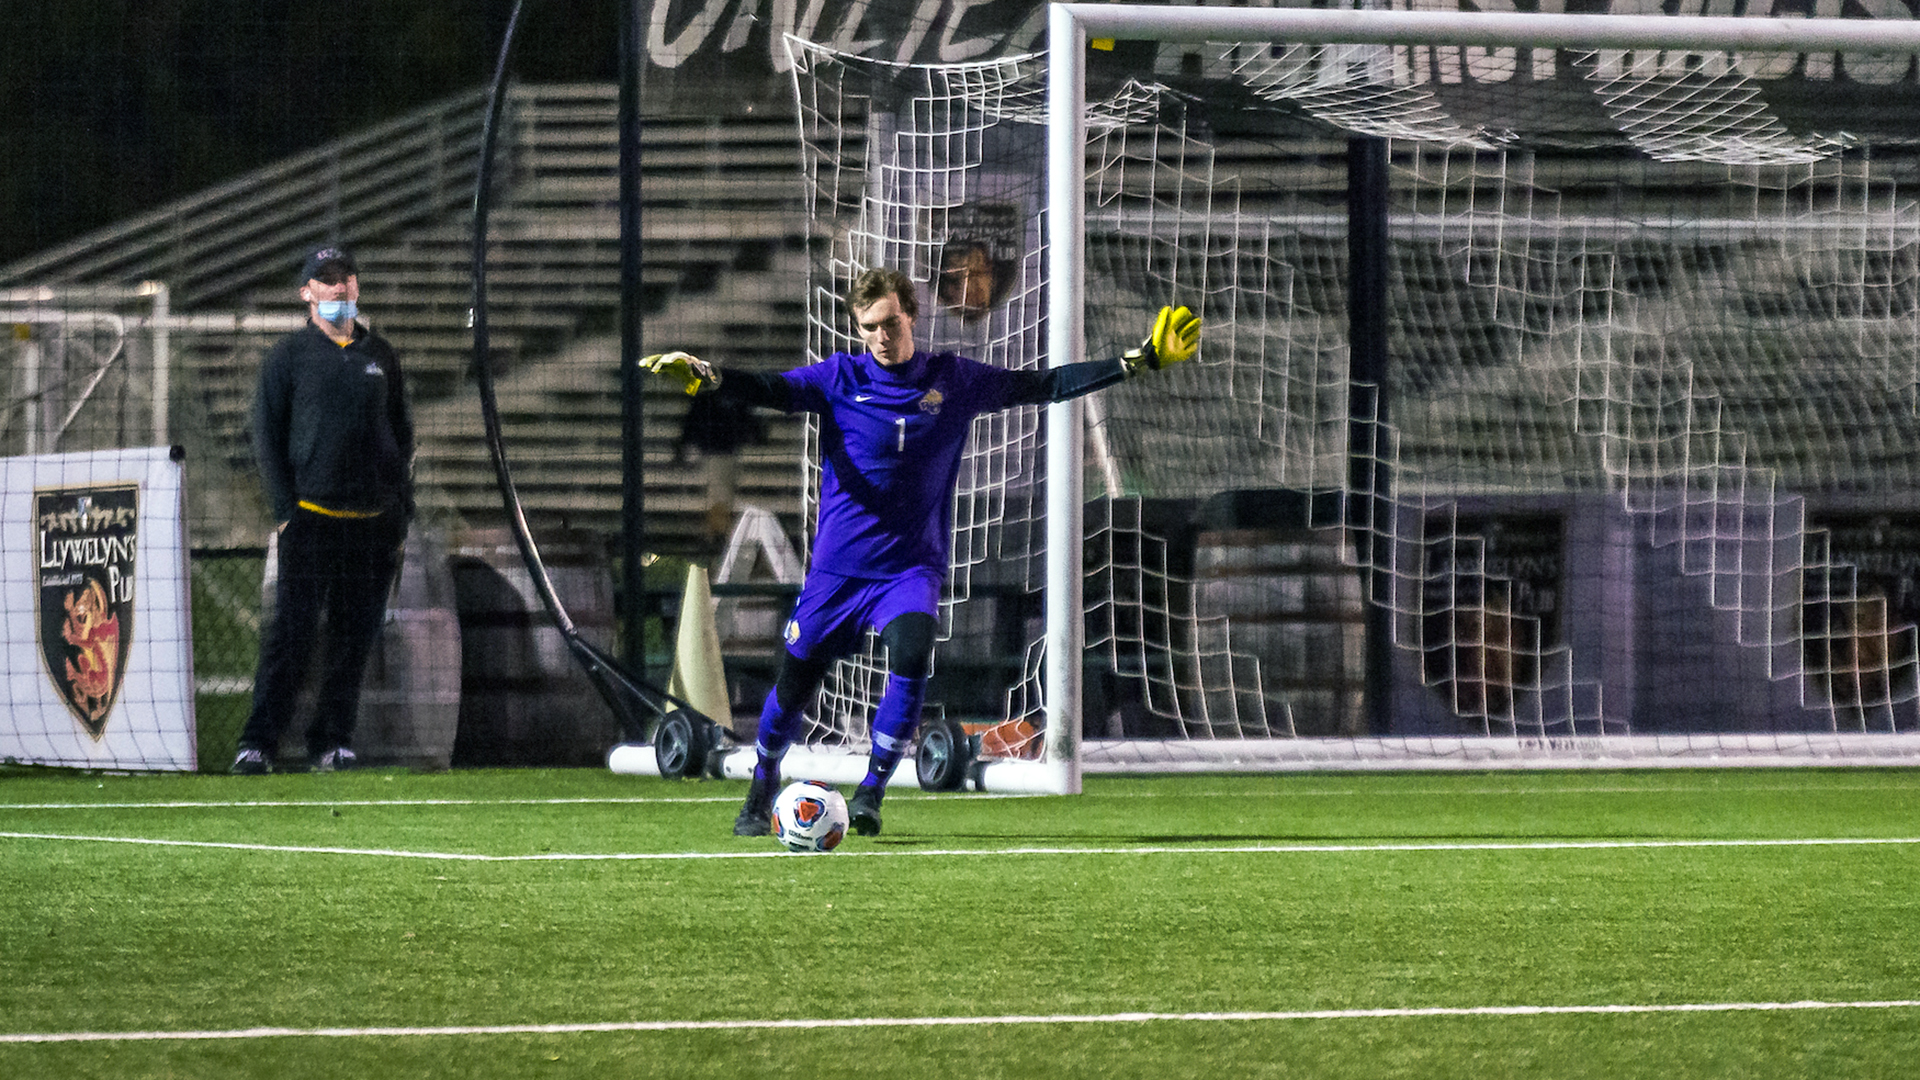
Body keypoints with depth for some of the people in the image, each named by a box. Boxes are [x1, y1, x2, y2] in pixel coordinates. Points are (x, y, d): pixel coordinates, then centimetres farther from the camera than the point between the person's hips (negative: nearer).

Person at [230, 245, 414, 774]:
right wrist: (284, 511, -7)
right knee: (292, 631, -10)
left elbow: (402, 433, 19)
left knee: (355, 638, 4)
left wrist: (401, 512, 11)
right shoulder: (289, 355, 4)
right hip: (311, 519, -4)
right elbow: (267, 435, 2)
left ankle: (332, 741, 11)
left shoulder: (380, 356, 14)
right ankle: (257, 743, -11)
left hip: (374, 523, 4)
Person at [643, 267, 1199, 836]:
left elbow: (1045, 385, 7)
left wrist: (1139, 361, 4)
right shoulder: (840, 378, -3)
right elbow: (775, 389, -19)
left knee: (912, 655, -27)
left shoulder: (955, 381, 2)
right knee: (795, 682, 2)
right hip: (837, 568, 0)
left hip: (912, 567, 0)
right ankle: (761, 797, 30)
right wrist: (710, 378, -39)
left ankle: (870, 794, -13)